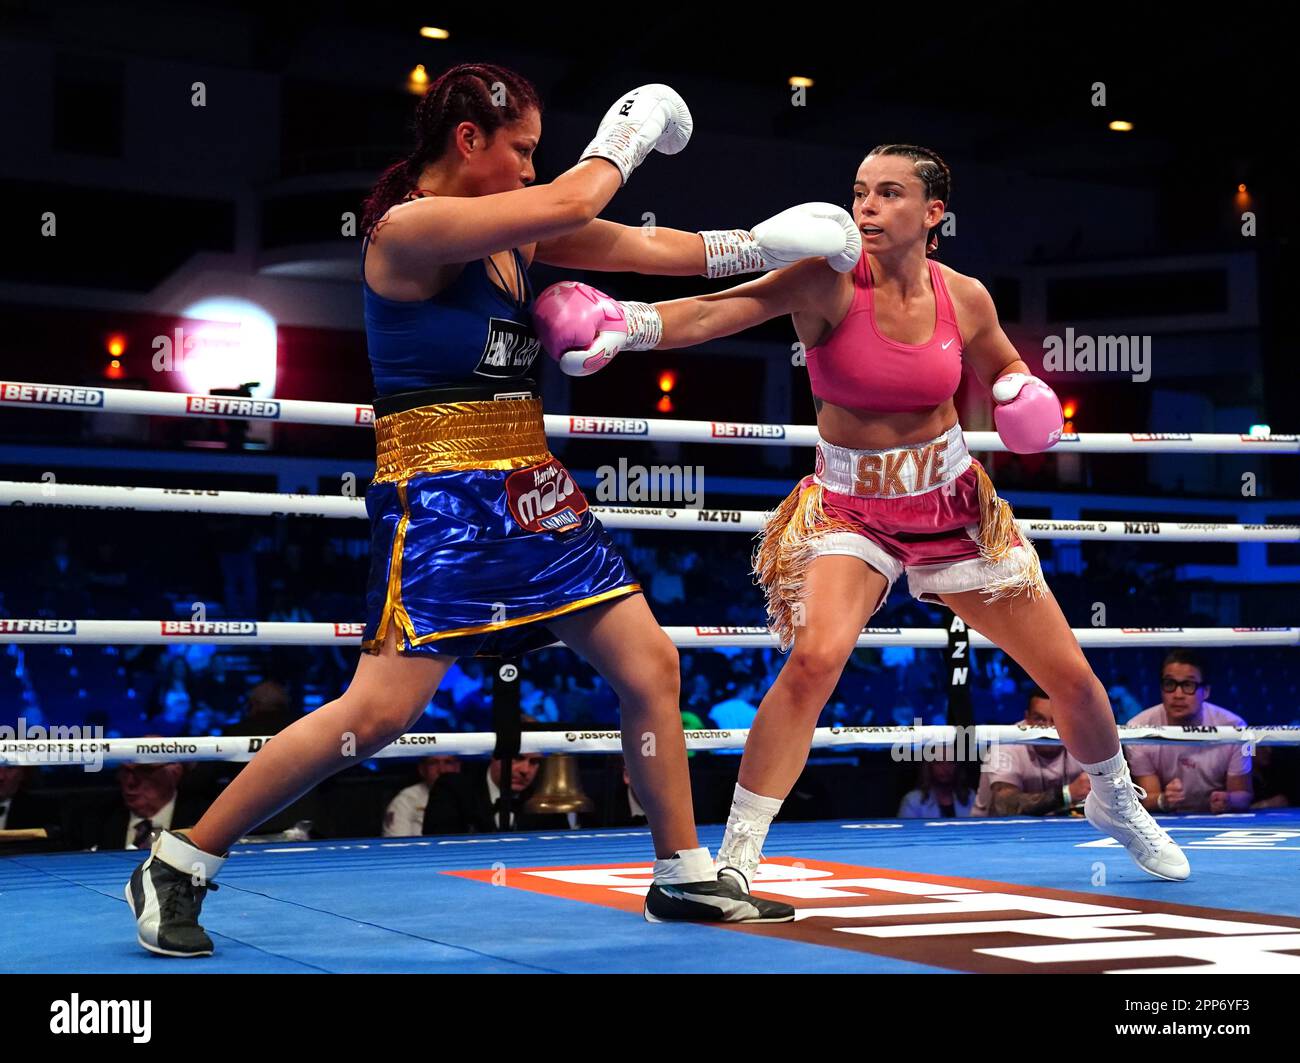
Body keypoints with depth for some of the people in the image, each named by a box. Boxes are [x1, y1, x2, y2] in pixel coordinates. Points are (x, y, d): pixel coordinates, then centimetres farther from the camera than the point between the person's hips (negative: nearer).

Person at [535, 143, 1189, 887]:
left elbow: (1003, 366, 15)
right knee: (816, 657, -32)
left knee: (1071, 675, 10)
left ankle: (1116, 803, 43)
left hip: (951, 504, 4)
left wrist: (1024, 396, -9)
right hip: (849, 509, -3)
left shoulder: (964, 298, -7)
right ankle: (736, 858, -19)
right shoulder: (830, 281, -18)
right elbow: (718, 310, -34)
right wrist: (628, 324, -52)